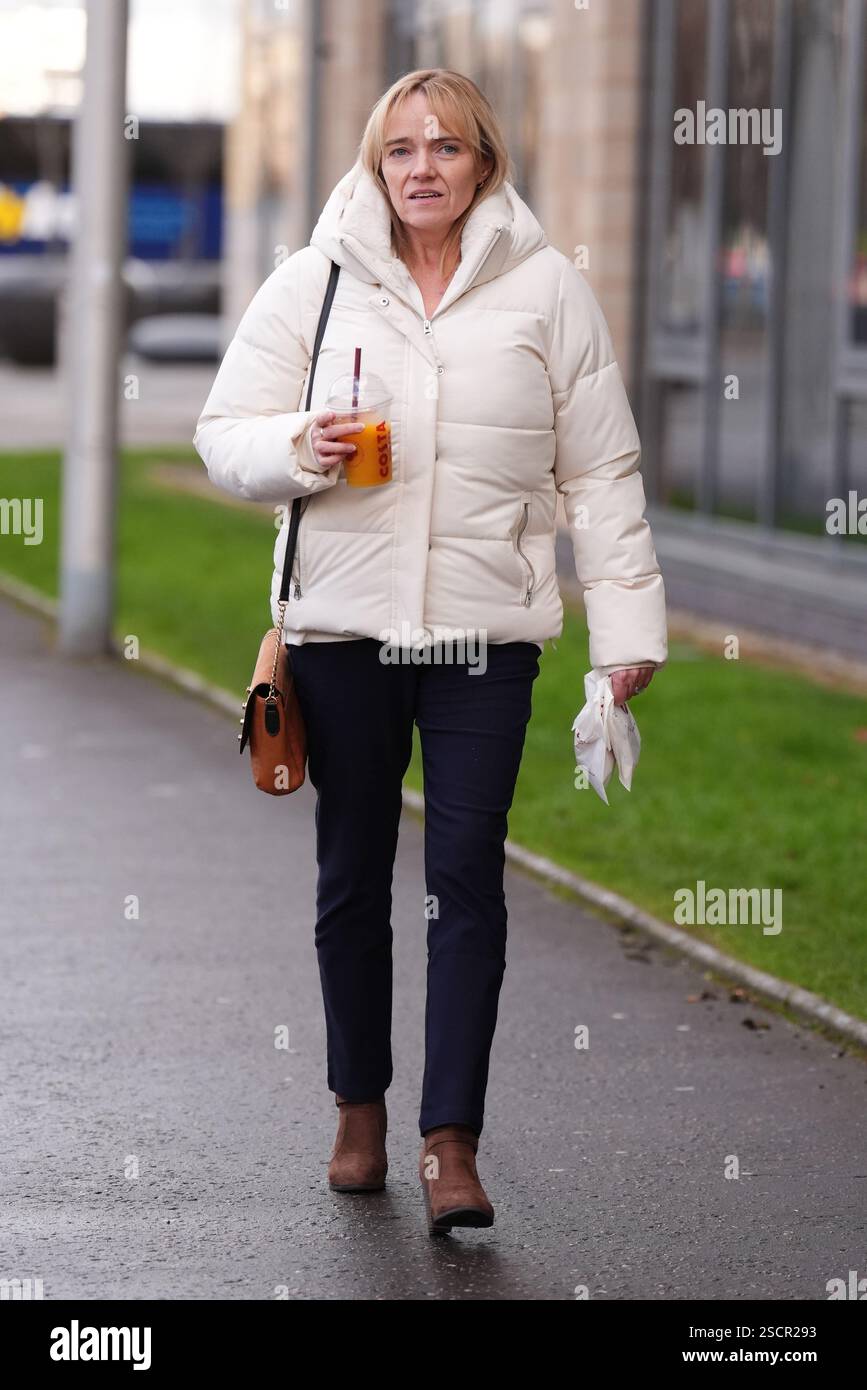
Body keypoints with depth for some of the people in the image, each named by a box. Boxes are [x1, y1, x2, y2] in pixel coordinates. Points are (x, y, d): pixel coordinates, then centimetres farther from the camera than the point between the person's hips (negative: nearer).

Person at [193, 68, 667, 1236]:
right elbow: (225, 434, 6)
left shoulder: (547, 290, 2)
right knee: (352, 877, 11)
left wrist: (627, 622, 0)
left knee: (468, 878, -7)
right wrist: (296, 449, -16)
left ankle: (453, 1143, -4)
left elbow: (602, 471, 4)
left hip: (486, 635, -1)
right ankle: (360, 1110, 26)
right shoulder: (312, 284, 3)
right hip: (343, 626, 1)